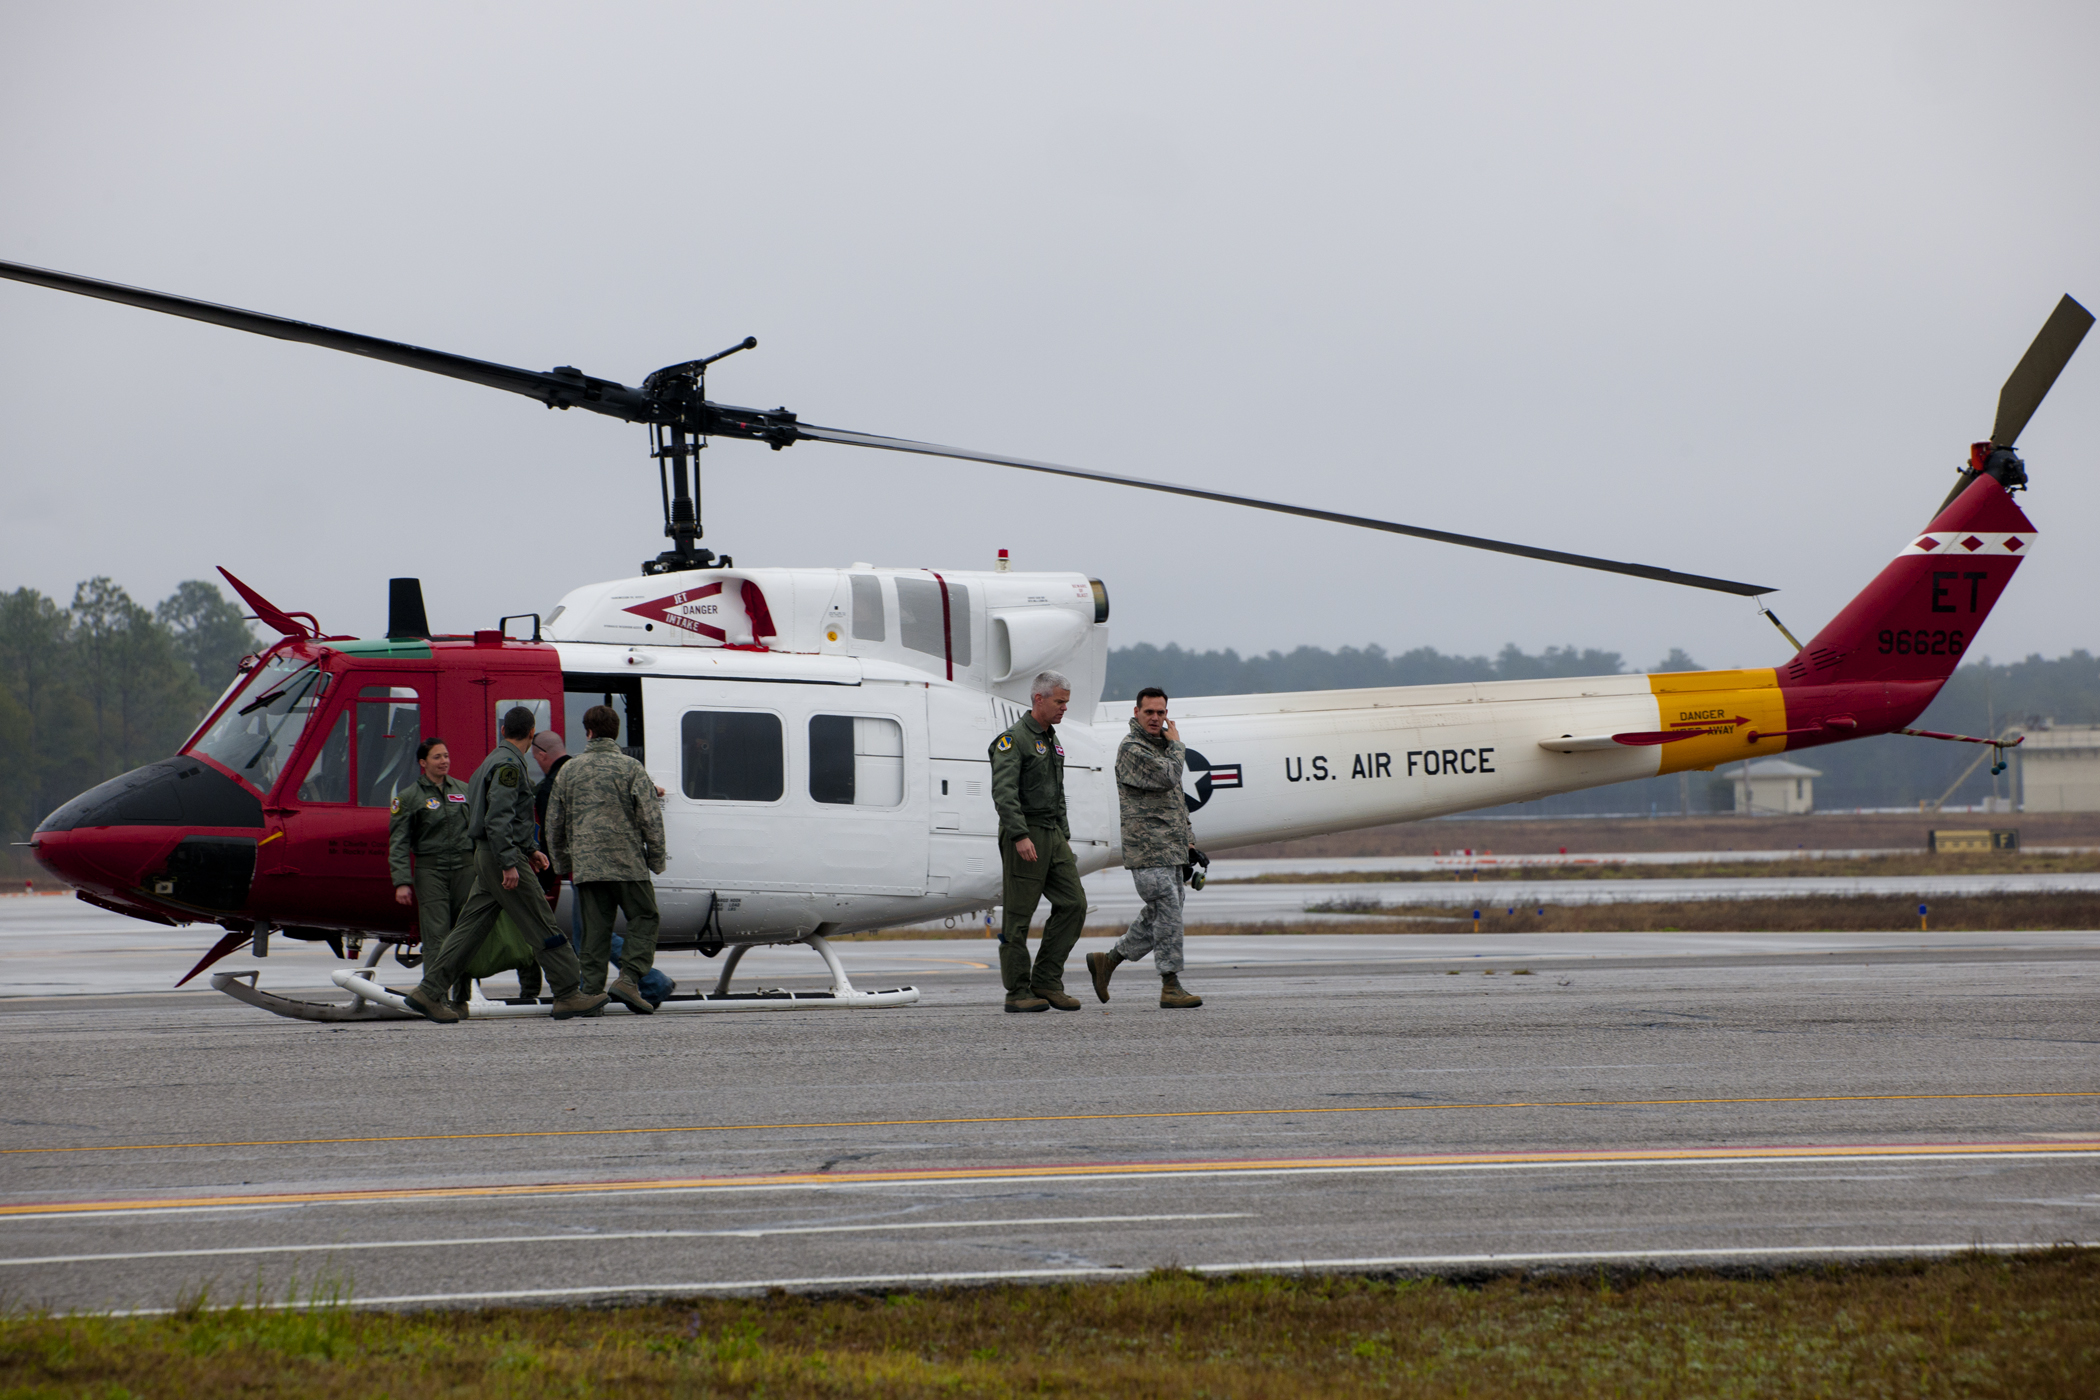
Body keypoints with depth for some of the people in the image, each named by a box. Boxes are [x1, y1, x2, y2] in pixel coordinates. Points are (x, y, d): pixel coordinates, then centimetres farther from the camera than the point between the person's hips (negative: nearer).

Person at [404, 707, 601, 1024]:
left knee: (470, 928, 7)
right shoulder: (509, 765, -13)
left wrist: (528, 851, 25)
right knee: (544, 929, -4)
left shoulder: (495, 760, 19)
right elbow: (498, 818, -22)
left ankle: (429, 992, 3)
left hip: (487, 856, 10)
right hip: (502, 856, -10)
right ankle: (568, 995, -2)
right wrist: (509, 864, -25)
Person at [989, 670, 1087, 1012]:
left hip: (1052, 834, 8)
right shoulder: (1012, 739, -10)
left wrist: (1064, 837, 20)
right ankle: (1018, 993, -1)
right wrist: (1020, 836, -28)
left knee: (1073, 904, 0)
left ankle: (1046, 980, 5)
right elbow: (1004, 791, -20)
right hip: (1023, 833, -8)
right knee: (1018, 916, -4)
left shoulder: (1052, 741, 18)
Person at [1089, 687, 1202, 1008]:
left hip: (1171, 849, 9)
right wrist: (1177, 745, -5)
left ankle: (1107, 961, 22)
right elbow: (1167, 777, -23)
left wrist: (1185, 837, 21)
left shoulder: (1160, 745, 19)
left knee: (1157, 916, 10)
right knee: (1167, 913, -12)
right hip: (1147, 848, -9)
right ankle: (1171, 987, -9)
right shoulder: (1131, 749, -10)